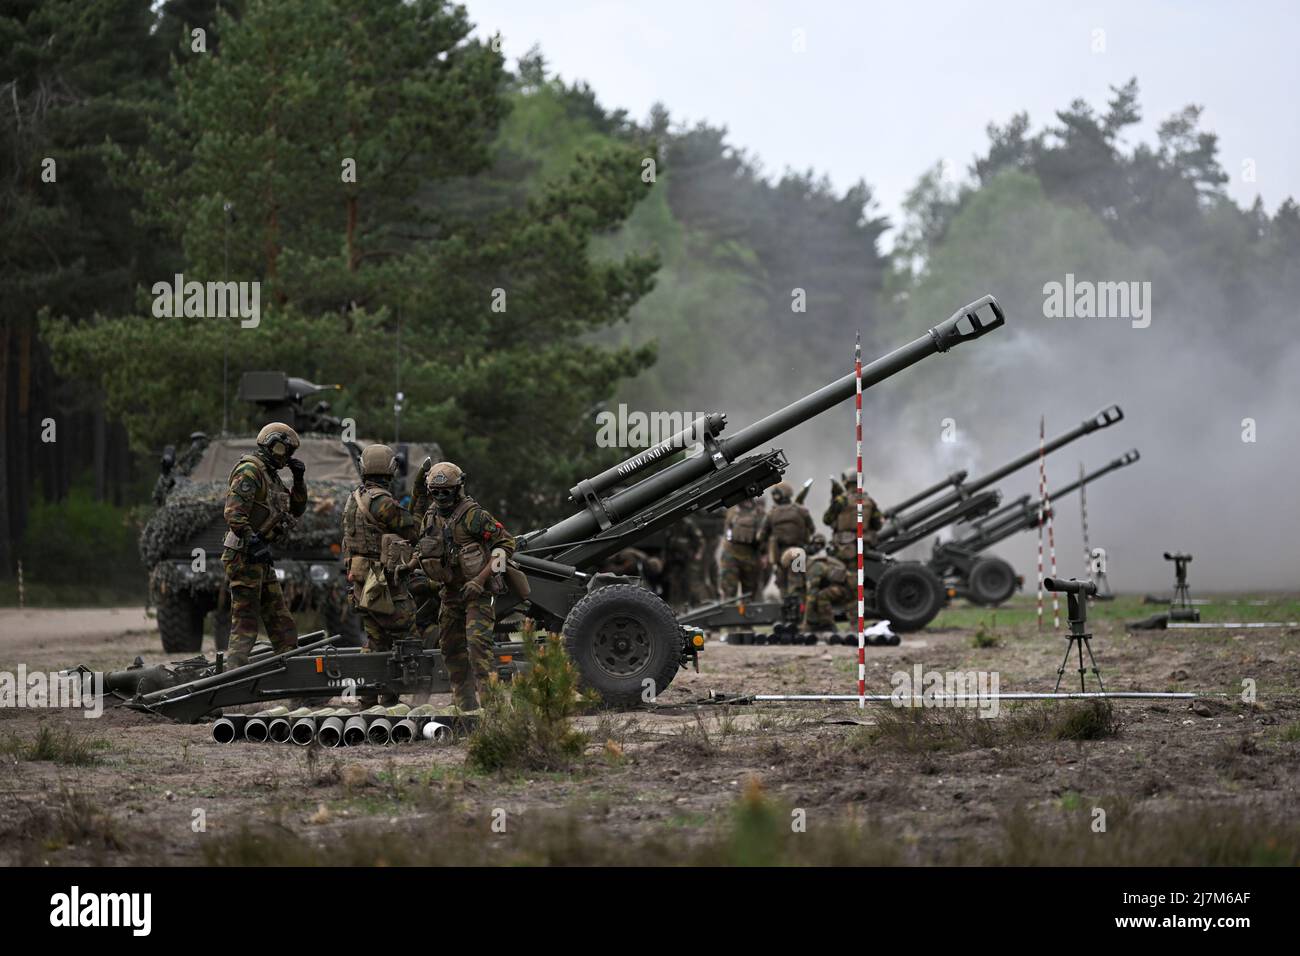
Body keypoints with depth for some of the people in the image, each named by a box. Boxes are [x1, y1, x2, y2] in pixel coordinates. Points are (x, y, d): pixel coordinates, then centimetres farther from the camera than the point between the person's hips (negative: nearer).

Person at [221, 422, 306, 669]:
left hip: (260, 558, 10)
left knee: (280, 619, 13)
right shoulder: (249, 471, -12)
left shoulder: (271, 475, 18)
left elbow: (297, 509, 26)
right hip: (244, 556, -10)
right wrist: (253, 544, -24)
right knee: (245, 621, -10)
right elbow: (233, 513, -22)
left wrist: (299, 480, 12)